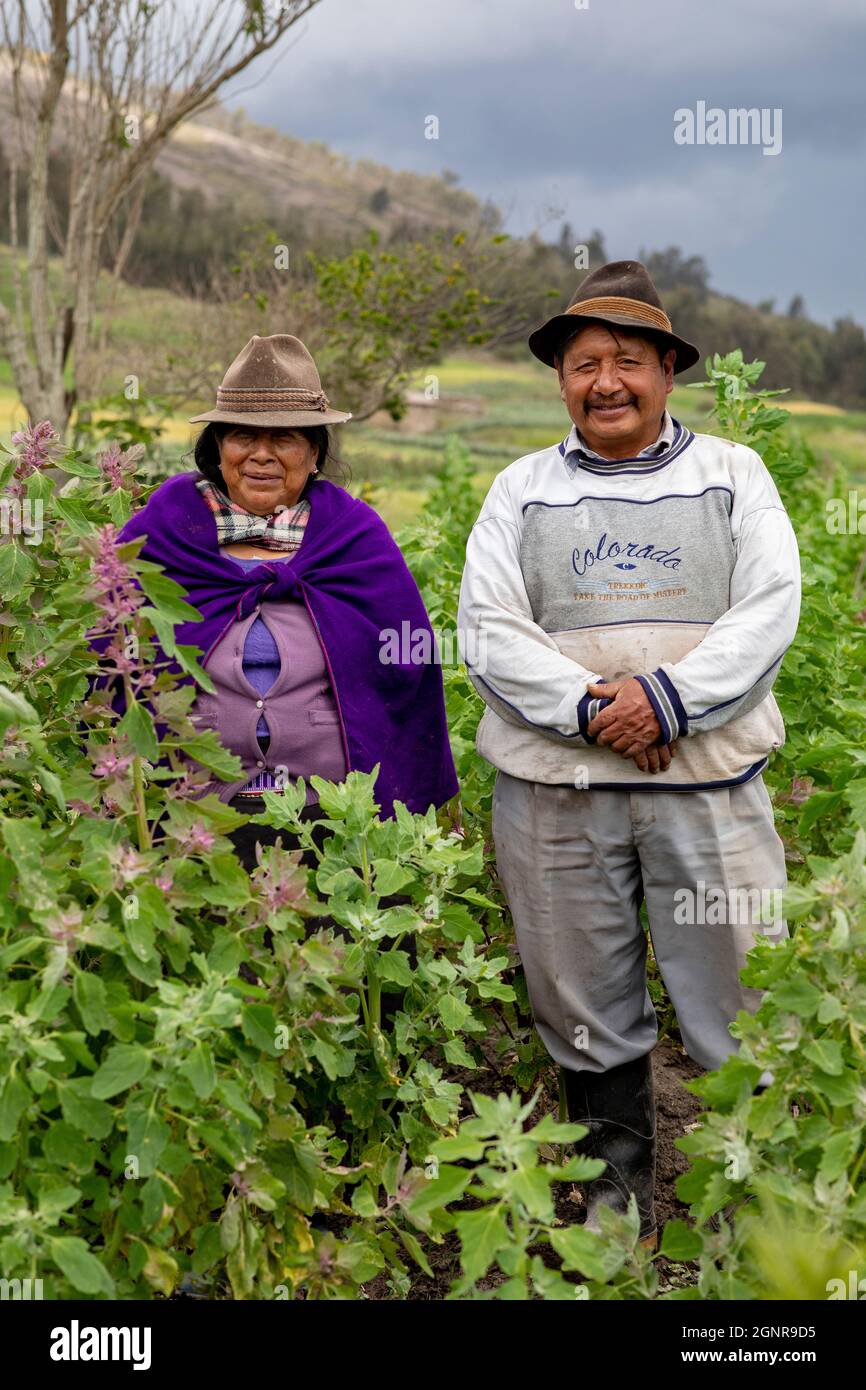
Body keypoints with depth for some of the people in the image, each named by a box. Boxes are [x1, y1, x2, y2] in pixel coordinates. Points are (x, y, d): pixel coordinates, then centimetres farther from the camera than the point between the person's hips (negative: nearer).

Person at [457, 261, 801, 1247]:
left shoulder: (732, 473, 9)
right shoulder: (522, 488, 11)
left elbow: (769, 611, -1)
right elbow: (488, 629, 1)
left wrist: (669, 698, -16)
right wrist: (587, 709, -14)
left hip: (708, 779, -1)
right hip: (554, 786, 1)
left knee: (737, 989, 2)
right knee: (585, 1000, 11)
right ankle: (616, 1174, 31)